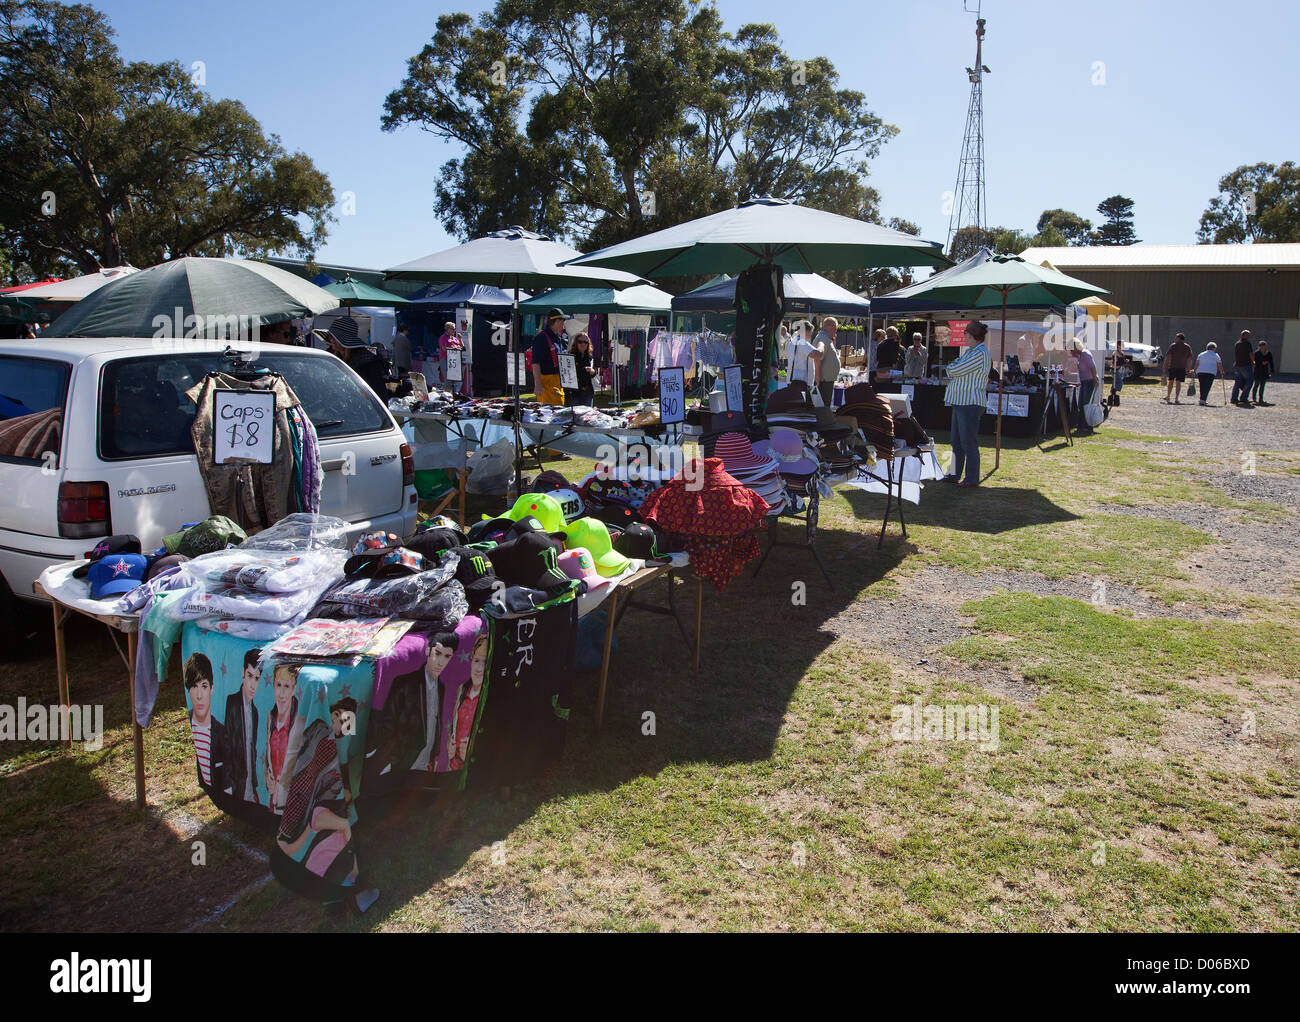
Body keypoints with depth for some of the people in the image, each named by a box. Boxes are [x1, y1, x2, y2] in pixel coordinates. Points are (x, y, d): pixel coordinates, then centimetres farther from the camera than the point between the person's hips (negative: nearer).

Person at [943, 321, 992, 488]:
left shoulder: (981, 353, -16)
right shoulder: (969, 351, 16)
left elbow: (957, 370, -19)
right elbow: (953, 367, 17)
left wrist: (951, 369, 2)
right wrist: (953, 374, -4)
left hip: (971, 403, -10)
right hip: (959, 401, 10)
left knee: (969, 442, -5)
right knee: (956, 441, 14)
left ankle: (972, 478, 2)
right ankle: (955, 474, 23)